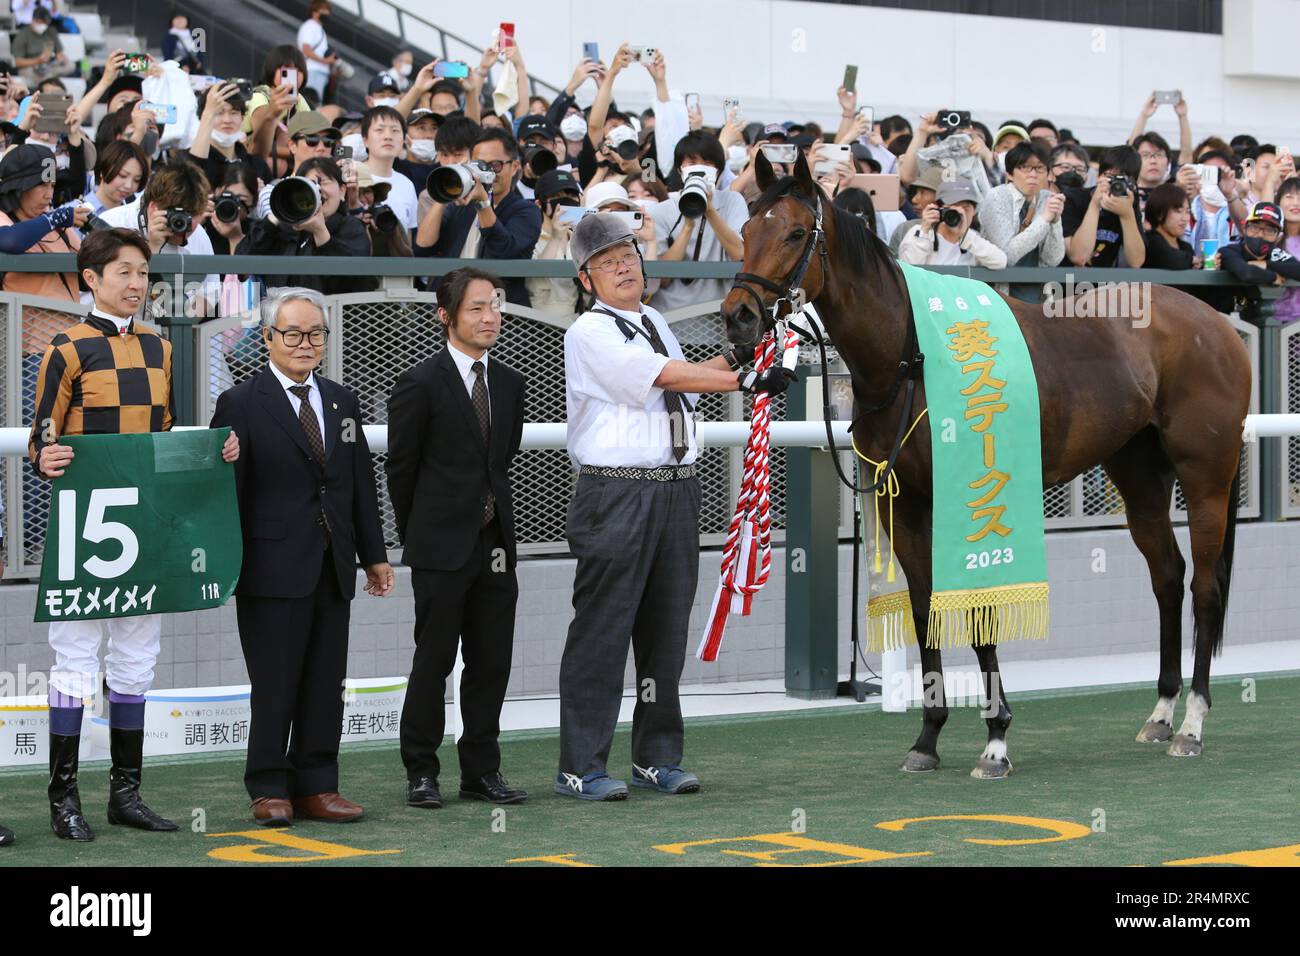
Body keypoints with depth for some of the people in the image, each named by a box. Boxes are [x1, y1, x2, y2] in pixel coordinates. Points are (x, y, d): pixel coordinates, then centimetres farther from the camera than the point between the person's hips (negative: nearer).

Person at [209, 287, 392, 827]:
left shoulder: (341, 402, 15)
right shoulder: (241, 405, -2)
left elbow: (362, 485, 17)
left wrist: (373, 554, 15)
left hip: (333, 569, 5)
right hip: (273, 569, -5)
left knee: (326, 686, 6)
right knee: (275, 686, -1)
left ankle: (316, 787, 13)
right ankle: (270, 792, 7)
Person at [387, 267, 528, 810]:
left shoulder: (510, 384, 11)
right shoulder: (421, 384, -6)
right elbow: (400, 467, 0)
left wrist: (497, 522, 13)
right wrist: (417, 536, 6)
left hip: (495, 544, 5)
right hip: (442, 547, -5)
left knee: (491, 663, 6)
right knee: (433, 662, 0)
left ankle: (481, 772, 14)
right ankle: (421, 772, 9)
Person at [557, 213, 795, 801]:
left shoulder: (654, 321, 17)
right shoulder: (590, 333, -8)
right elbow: (669, 377, -14)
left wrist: (732, 357, 14)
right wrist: (746, 381, -12)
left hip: (677, 488, 8)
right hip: (616, 493, -8)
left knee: (667, 629, 10)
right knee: (602, 629, -5)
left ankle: (657, 758, 19)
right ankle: (581, 767, -1)